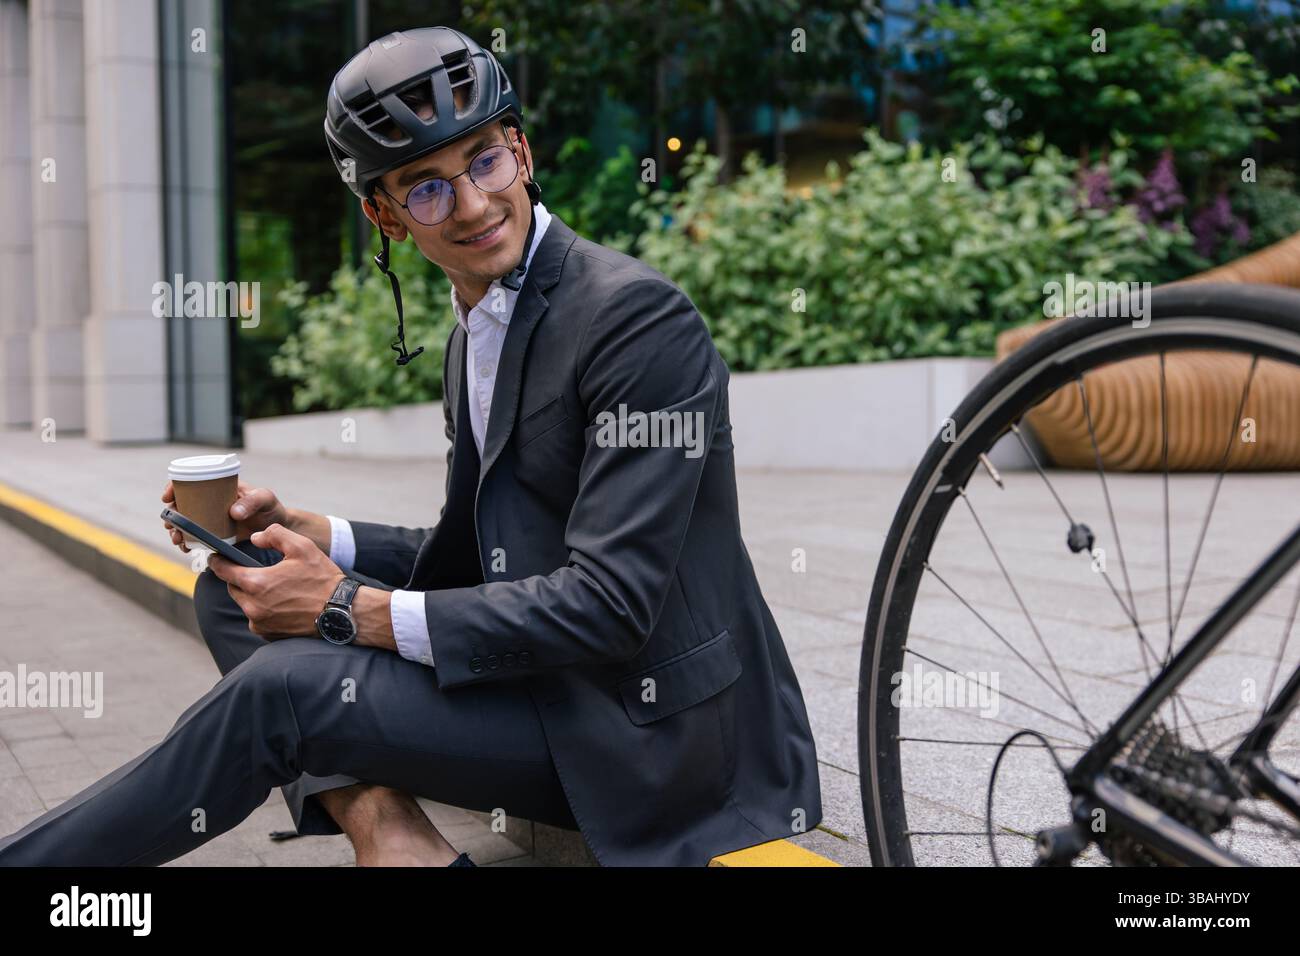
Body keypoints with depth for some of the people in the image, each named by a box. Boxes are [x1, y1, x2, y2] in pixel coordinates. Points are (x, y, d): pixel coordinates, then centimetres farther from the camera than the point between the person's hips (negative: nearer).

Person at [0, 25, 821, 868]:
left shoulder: (638, 316, -19)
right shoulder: (475, 335, 10)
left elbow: (609, 606, -24)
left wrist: (351, 609, -19)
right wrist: (294, 532, -2)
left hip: (642, 728, -9)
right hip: (540, 680, 9)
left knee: (281, 687, -22)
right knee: (235, 588, 3)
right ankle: (380, 821, -13)